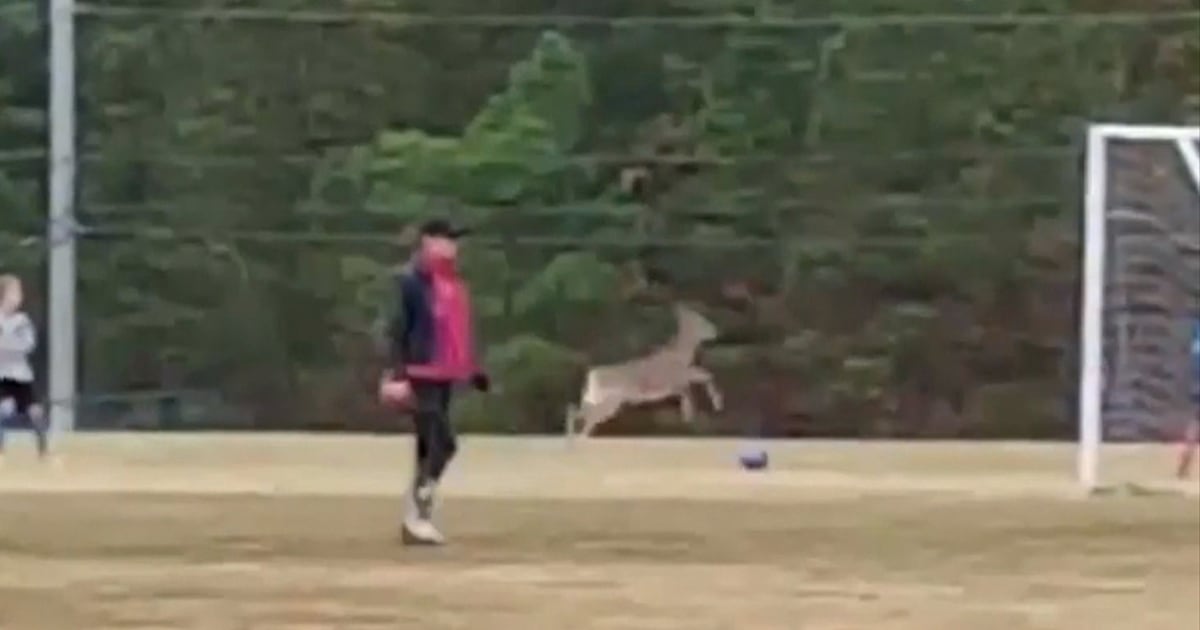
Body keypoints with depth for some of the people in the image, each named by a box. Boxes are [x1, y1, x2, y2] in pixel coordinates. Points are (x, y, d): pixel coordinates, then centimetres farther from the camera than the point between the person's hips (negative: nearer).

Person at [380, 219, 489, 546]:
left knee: (430, 448, 9)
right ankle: (415, 516, -10)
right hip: (420, 375, -9)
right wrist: (397, 375, -19)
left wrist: (472, 369, 17)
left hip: (445, 376, 9)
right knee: (442, 444, -16)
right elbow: (397, 330, -13)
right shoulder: (412, 280, -9)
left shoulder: (454, 283, 15)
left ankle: (417, 519, 14)